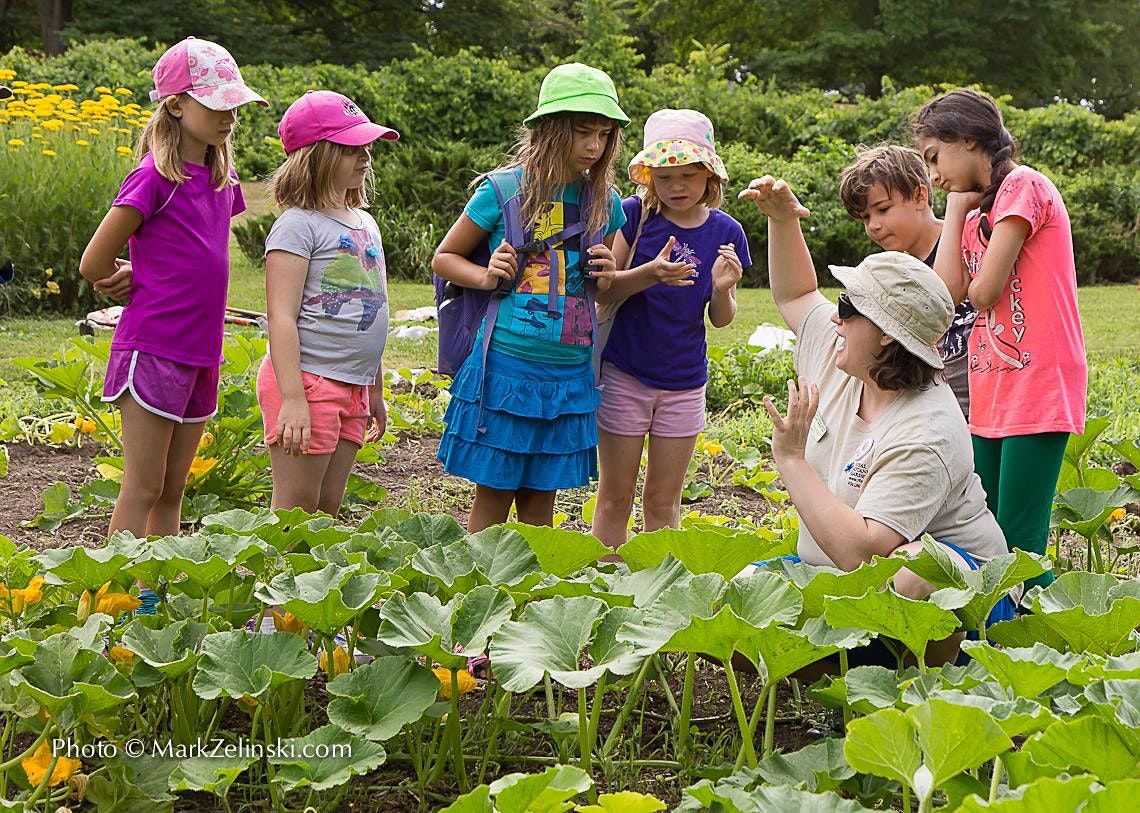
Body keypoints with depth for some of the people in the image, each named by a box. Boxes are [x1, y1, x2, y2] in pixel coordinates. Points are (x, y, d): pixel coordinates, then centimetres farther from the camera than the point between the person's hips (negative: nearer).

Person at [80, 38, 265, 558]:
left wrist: (145, 277, 2)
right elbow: (93, 266, -10)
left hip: (200, 351, 7)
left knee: (173, 491, 12)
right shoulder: (155, 177, -13)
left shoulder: (221, 177, 9)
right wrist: (137, 284, 7)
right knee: (143, 488, -3)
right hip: (153, 346, -7)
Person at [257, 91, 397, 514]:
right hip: (308, 380, -8)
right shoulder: (299, 225, -9)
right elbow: (281, 318, -15)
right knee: (296, 509, -5)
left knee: (328, 508, 10)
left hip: (353, 388, 8)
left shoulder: (365, 222, 16)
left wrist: (375, 391, 23)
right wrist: (292, 398, -22)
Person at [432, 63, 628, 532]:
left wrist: (607, 273, -2)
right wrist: (487, 277, -14)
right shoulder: (504, 189, -6)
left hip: (569, 373, 4)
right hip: (505, 365, -4)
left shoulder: (603, 201, 6)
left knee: (541, 499, 11)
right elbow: (444, 257, 4)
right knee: (493, 496, 3)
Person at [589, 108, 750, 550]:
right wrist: (650, 273, -31)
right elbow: (603, 291, -14)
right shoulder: (633, 215, -8)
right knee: (615, 496, 6)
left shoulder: (725, 232, -2)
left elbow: (721, 319, 4)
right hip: (623, 373, -2)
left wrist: (722, 289, -18)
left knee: (664, 501, 11)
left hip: (684, 381, 2)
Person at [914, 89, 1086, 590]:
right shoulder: (977, 214, 20)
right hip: (991, 398, 9)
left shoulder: (1023, 186, -8)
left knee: (1019, 545, -10)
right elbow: (947, 294, 4)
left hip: (1037, 392, -9)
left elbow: (983, 292, -15)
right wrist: (956, 210, 8)